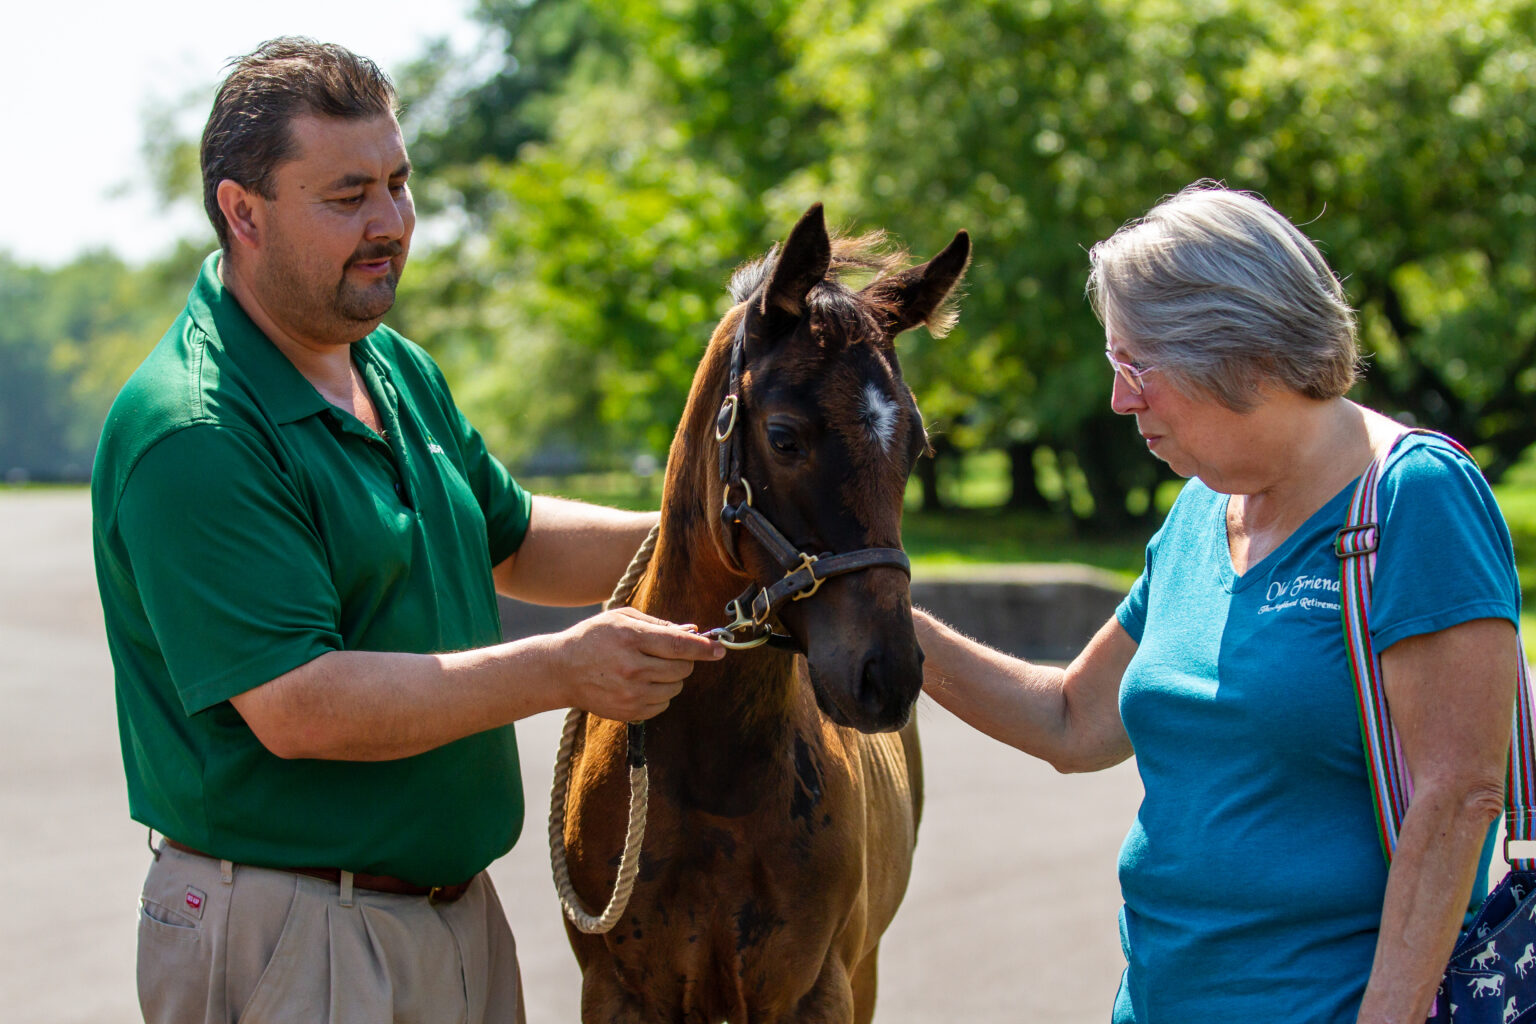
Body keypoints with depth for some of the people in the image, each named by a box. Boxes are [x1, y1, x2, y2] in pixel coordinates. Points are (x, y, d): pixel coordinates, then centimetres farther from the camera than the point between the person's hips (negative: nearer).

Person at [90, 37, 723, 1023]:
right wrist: (563, 669, -26)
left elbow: (510, 539, 24)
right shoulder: (189, 436, -21)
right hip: (289, 940, -9)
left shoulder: (401, 372, 10)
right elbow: (298, 708, -26)